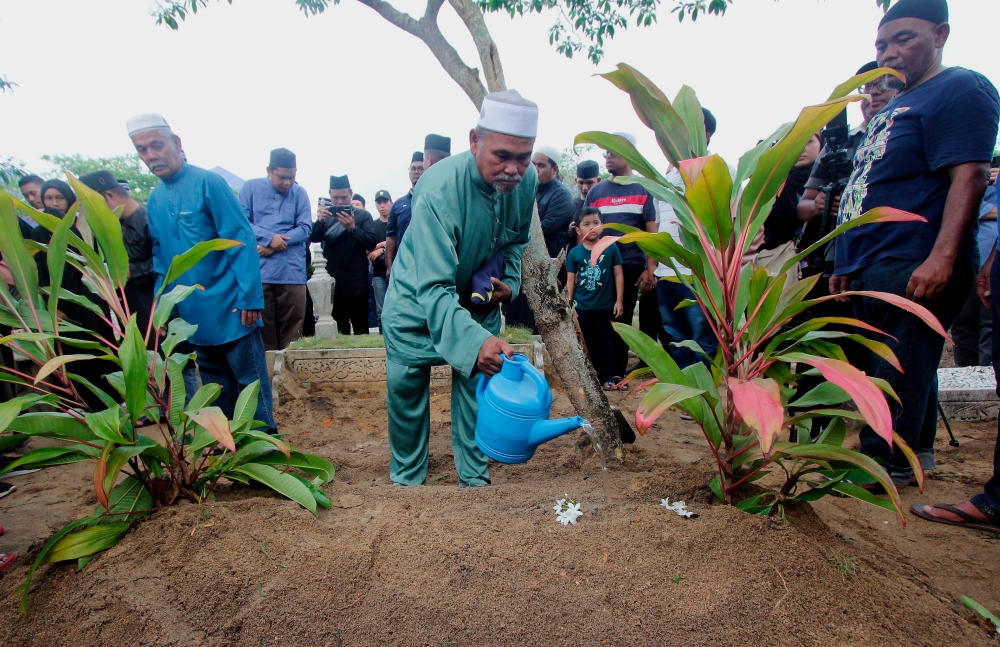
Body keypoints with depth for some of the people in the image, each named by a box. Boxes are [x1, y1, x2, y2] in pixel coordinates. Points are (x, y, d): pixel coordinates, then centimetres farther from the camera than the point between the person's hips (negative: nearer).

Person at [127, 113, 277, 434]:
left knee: (250, 380, 1)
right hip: (193, 312, 7)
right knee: (216, 383, 16)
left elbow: (241, 241, -15)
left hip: (229, 309, -6)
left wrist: (249, 298, -19)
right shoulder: (155, 199, 10)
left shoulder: (207, 183, -10)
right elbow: (160, 257, 17)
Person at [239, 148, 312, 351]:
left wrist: (276, 245, -12)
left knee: (292, 329, 3)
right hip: (258, 271, -1)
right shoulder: (251, 187, 6)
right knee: (262, 326, 3)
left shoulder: (300, 193, 8)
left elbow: (305, 228, 1)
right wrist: (269, 238, -15)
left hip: (292, 272, 1)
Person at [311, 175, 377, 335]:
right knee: (338, 332, 8)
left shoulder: (363, 216, 5)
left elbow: (371, 243, -7)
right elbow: (314, 238, -3)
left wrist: (352, 228, -22)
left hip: (357, 285, -2)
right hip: (332, 284, 3)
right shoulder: (326, 216, 12)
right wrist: (320, 221, -22)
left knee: (361, 331, 0)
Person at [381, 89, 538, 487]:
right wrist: (475, 340, -58)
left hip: (479, 302, 4)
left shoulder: (527, 181, -18)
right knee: (406, 394, 3)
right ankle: (407, 479, 24)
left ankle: (474, 478, 23)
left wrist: (510, 282, -12)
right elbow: (433, 290, -43)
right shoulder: (439, 190, -36)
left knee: (478, 389, 6)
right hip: (417, 302, -4)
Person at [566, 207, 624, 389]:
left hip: (605, 306, -1)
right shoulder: (574, 253, -2)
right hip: (581, 307, 1)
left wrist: (619, 301, -2)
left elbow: (618, 274, 0)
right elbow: (570, 280, 2)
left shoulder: (611, 248, -4)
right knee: (584, 344, 11)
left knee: (604, 344, 8)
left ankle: (606, 377, 18)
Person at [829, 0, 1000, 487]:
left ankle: (884, 462, 1)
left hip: (913, 266, -10)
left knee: (897, 368, -6)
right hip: (872, 266, 10)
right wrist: (847, 263, 20)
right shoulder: (893, 109, 25)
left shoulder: (960, 89, -4)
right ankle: (915, 453, 26)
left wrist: (942, 258, -27)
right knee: (896, 363, 15)